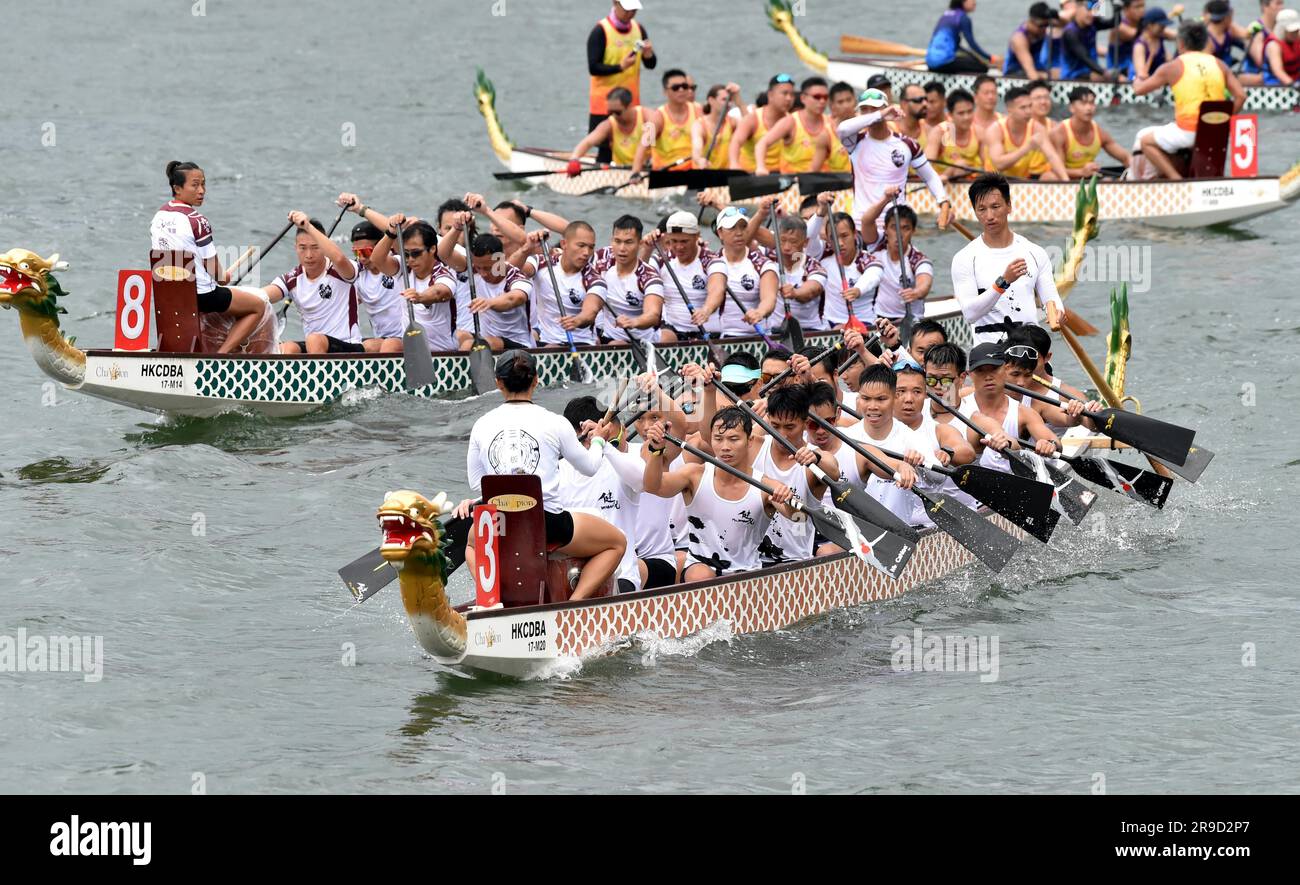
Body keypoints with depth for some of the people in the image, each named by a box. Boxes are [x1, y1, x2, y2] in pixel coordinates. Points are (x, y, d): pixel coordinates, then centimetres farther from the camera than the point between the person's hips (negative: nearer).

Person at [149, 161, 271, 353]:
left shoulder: (158, 216, 3)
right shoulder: (197, 221, -19)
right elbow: (214, 270, -14)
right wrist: (225, 278, 11)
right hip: (201, 294, -8)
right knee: (258, 306, 7)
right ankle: (222, 353, -8)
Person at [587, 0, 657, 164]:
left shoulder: (639, 29, 9)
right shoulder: (600, 31, -8)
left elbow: (651, 65, 11)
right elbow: (593, 67, -13)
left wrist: (648, 54, -11)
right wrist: (620, 67, -23)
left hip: (632, 101, 5)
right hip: (605, 101, -5)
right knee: (605, 150, -5)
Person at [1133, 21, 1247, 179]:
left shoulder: (1173, 67, 0)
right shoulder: (1219, 64, 8)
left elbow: (1139, 90, 9)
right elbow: (1240, 96, 2)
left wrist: (1137, 82, 32)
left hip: (1187, 133, -5)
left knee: (1145, 140, 17)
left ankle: (1175, 178, 2)